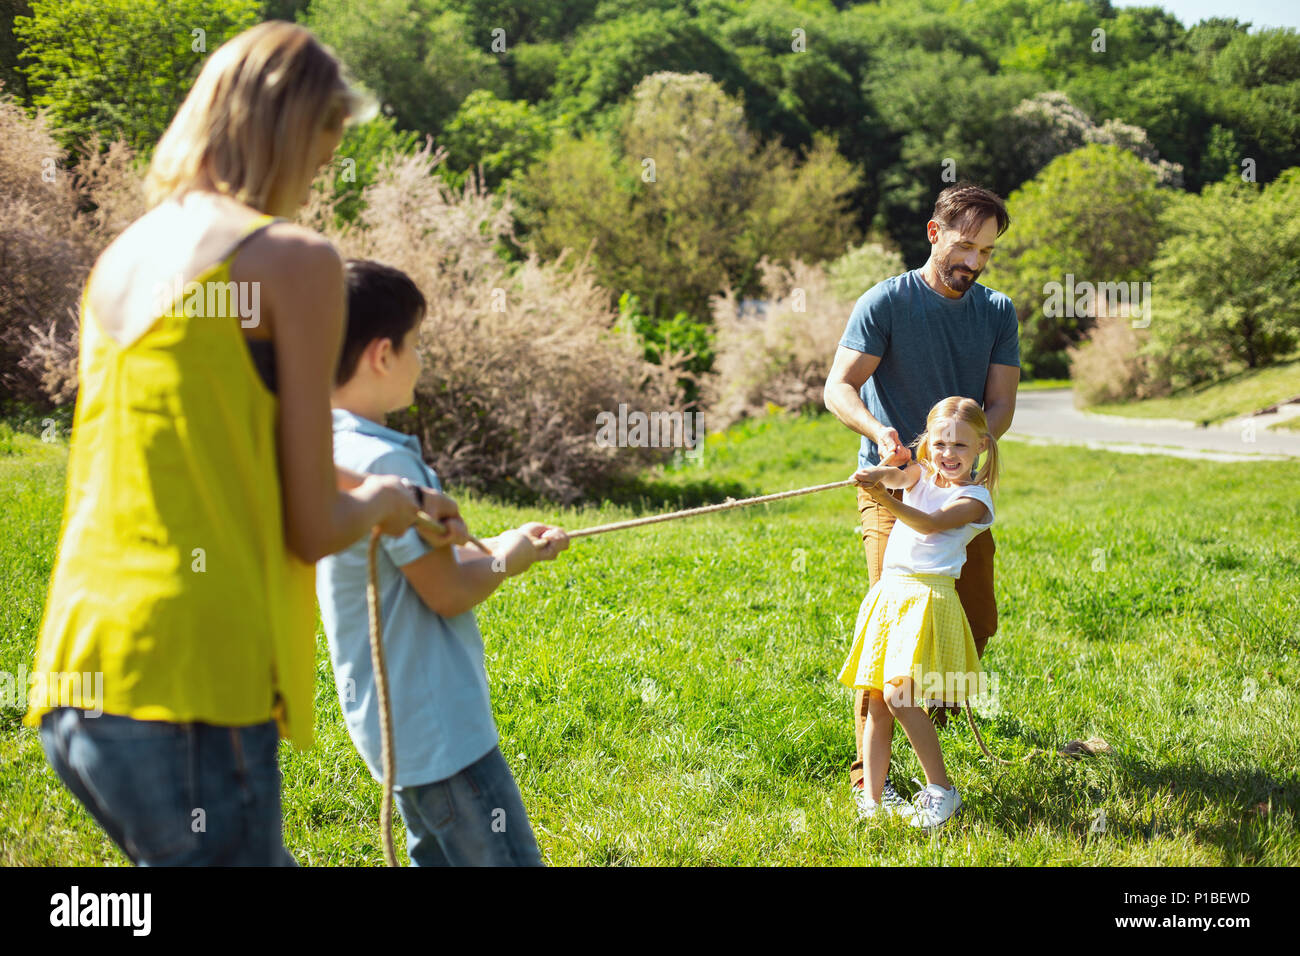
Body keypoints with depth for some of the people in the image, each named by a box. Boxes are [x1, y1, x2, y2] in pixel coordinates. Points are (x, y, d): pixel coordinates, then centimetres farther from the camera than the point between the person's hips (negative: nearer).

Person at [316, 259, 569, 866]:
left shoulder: (326, 451, 7)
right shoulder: (384, 462, -23)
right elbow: (448, 593, -18)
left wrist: (496, 547, 11)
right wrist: (507, 561, 0)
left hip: (390, 718, 10)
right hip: (438, 726, -10)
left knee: (439, 855, 20)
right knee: (505, 857, -4)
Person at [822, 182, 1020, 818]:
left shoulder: (998, 312, 9)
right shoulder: (886, 302, -6)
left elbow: (1001, 403, 2)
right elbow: (838, 388, -12)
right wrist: (880, 431, -32)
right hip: (892, 486, -5)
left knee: (977, 622, 11)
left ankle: (932, 716, 42)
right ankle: (869, 775, -7)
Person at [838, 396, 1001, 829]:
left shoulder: (975, 498, -1)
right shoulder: (921, 474, 14)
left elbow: (930, 523, -19)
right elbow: (896, 475, -9)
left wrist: (886, 500, -35)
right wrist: (879, 475, -33)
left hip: (927, 597, -6)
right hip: (887, 594, 6)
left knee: (899, 696, -17)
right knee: (875, 702, 2)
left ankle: (941, 790, -5)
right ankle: (872, 801, 7)